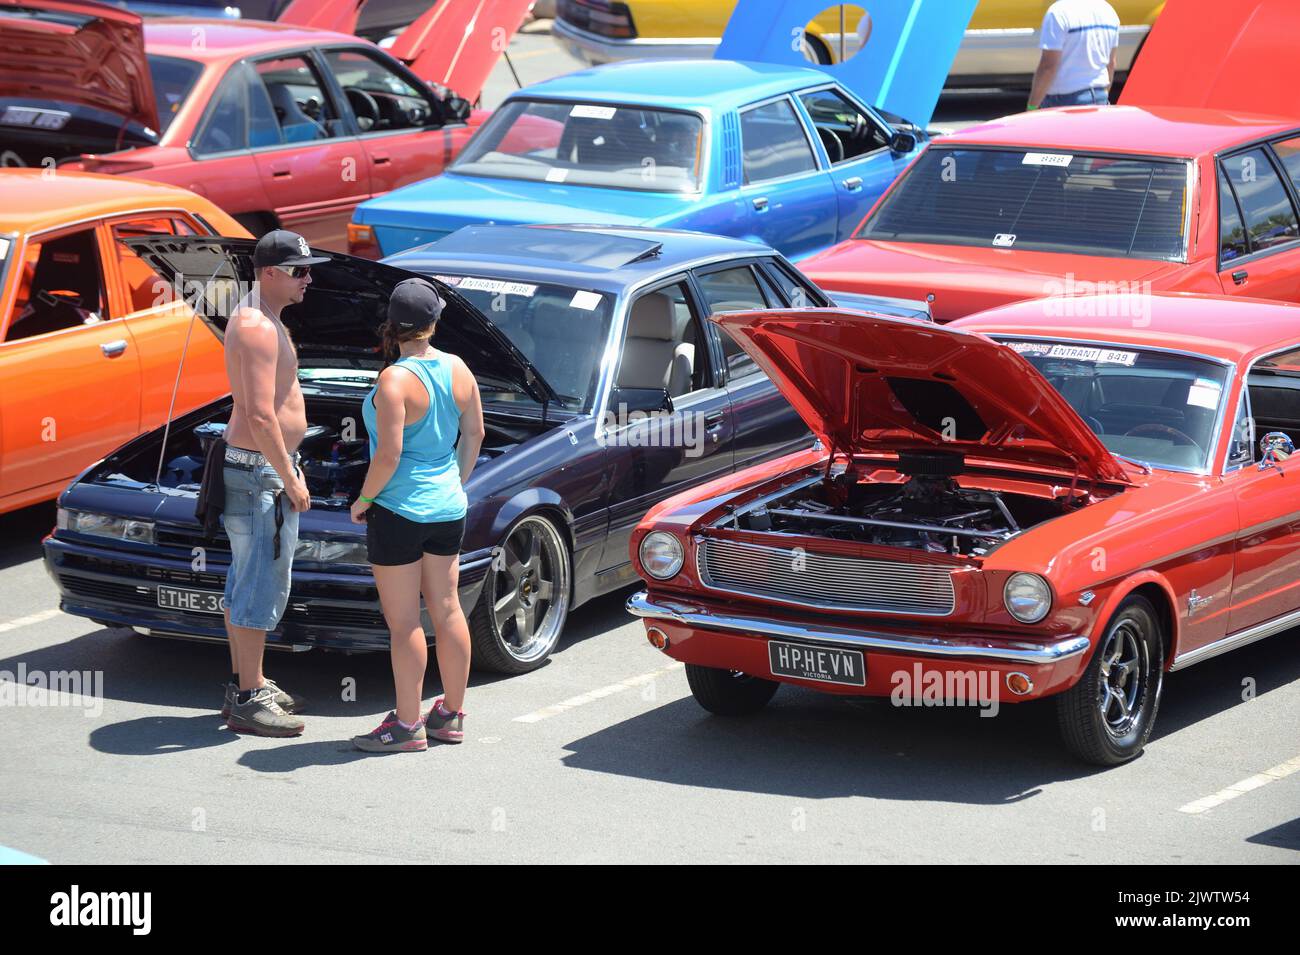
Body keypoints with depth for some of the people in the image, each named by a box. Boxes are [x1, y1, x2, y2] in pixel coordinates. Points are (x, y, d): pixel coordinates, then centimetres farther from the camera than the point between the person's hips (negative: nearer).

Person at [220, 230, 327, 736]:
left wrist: (288, 466, 23)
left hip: (251, 466, 11)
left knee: (246, 583, 16)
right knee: (262, 586, -7)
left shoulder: (254, 316, 13)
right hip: (260, 472, -11)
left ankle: (245, 684, 25)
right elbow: (261, 417, -25)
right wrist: (291, 481, -20)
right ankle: (248, 700, -3)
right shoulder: (259, 328, -21)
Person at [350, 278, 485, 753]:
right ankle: (451, 715, 22)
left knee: (403, 621, -1)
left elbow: (388, 455, -22)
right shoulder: (457, 369, 2)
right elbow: (474, 434, 12)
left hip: (399, 510, -7)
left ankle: (407, 725, 3)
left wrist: (364, 499, -8)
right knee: (446, 611, 14)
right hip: (447, 508, 7)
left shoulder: (395, 380, -20)